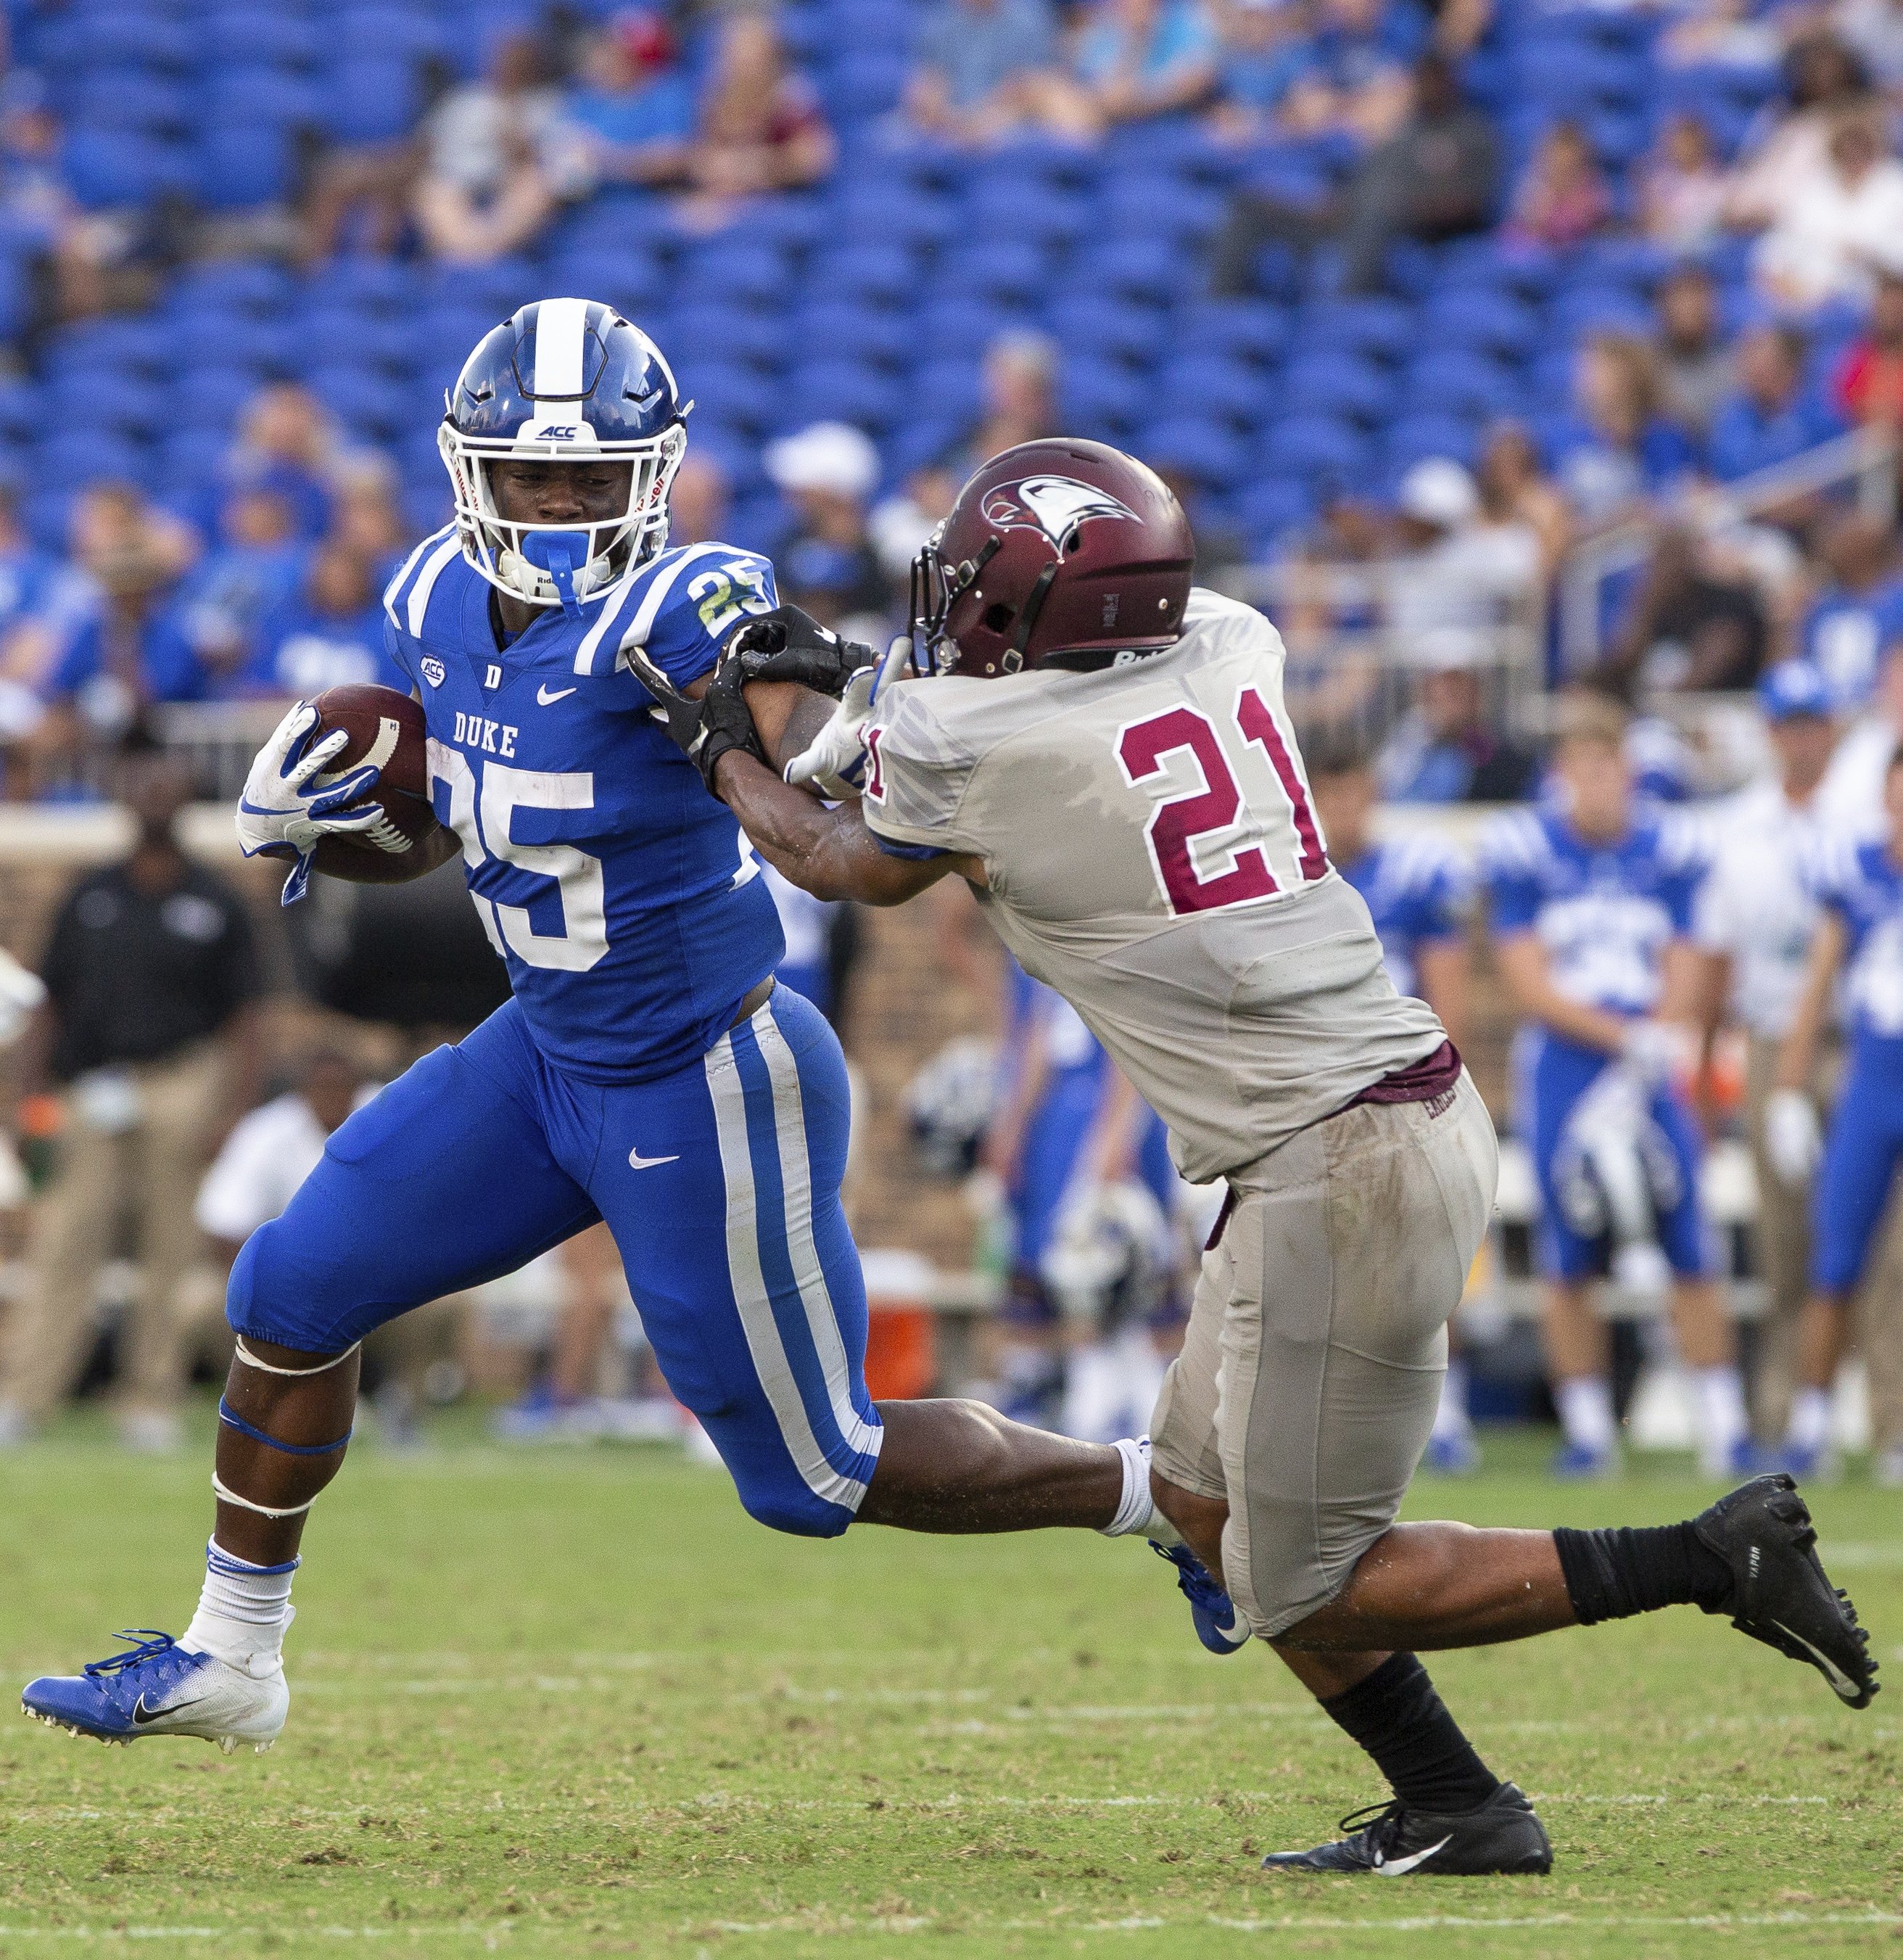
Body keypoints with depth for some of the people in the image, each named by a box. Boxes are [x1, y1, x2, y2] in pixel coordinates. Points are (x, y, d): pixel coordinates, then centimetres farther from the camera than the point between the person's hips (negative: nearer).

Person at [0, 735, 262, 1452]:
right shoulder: (89, 899, 12)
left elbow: (242, 1018, 4)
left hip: (182, 1090, -1)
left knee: (171, 1255, -1)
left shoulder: (214, 904, 6)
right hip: (94, 1092, 1)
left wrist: (231, 1112, -6)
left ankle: (152, 1405, 5)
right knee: (62, 1248, -5)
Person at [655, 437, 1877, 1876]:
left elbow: (859, 868, 13)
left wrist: (728, 757, 29)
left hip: (1333, 1169, -9)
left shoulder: (956, 744, -12)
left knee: (1307, 1589, 3)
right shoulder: (1231, 645, 5)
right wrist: (869, 682, 28)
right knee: (1204, 1497, 20)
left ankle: (1710, 1557, -2)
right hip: (1414, 1101, 9)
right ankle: (1451, 1811, 21)